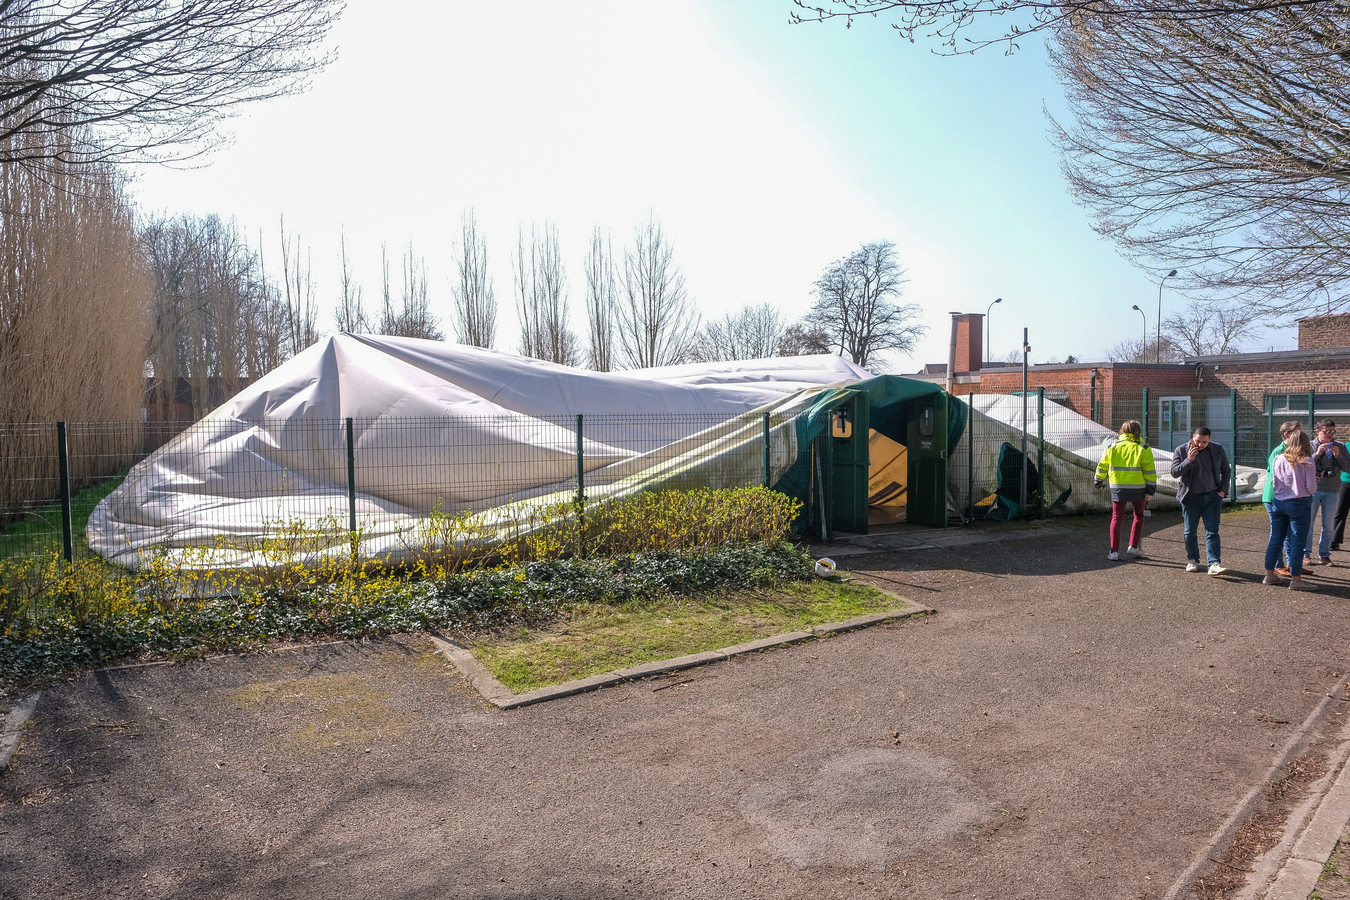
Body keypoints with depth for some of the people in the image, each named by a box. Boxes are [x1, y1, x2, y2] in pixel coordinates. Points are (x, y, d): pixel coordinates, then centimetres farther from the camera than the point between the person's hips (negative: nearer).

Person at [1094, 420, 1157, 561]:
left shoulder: (1113, 447, 4)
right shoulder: (1143, 448, -4)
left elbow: (1102, 465, 10)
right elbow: (1150, 471, -7)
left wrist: (1099, 482, 24)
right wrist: (1151, 489, -2)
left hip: (1118, 488, 1)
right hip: (1138, 488, -1)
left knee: (1116, 518, 6)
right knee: (1139, 516, 19)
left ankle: (1114, 551, 0)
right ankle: (1133, 546, 12)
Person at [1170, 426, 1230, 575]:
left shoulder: (1217, 450, 3)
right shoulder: (1181, 451, -3)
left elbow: (1226, 470, 15)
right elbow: (1174, 472, -10)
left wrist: (1223, 490, 5)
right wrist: (1189, 460, -22)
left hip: (1212, 496, 1)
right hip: (1191, 497, -1)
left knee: (1212, 532, -6)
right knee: (1190, 532, 8)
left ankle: (1214, 564, -10)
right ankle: (1192, 560, 25)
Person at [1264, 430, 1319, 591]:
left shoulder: (1278, 459, 3)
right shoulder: (1307, 462, -9)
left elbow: (1274, 483, 8)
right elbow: (1311, 488, -11)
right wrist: (1314, 483, 10)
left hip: (1278, 502, 5)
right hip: (1299, 504, -5)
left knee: (1276, 539, 12)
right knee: (1299, 541, 1)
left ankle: (1269, 574, 17)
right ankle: (1295, 579, 1)